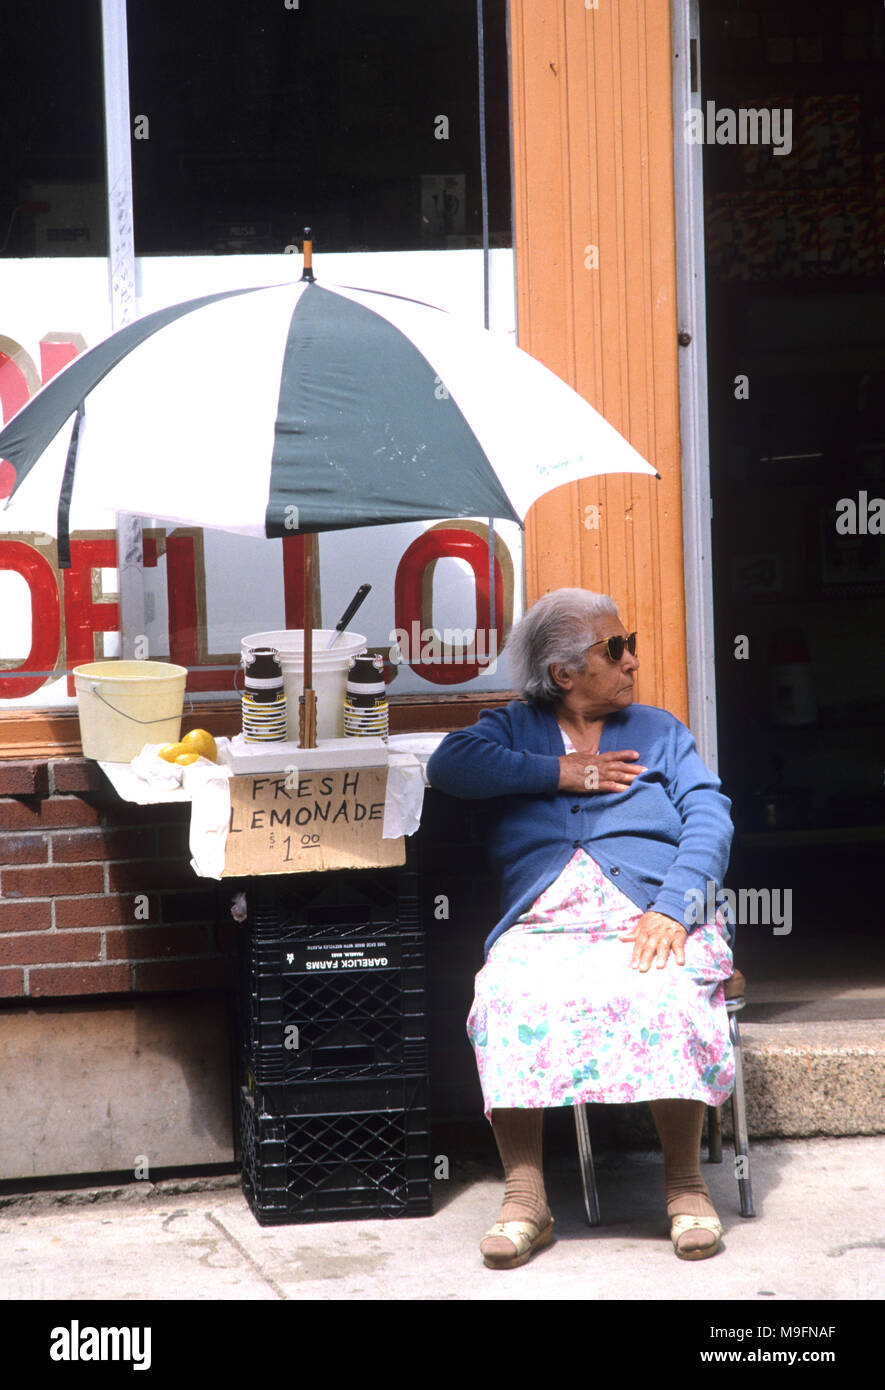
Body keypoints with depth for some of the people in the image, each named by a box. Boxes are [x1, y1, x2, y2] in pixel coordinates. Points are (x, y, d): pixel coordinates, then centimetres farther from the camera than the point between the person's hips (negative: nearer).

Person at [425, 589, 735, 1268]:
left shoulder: (658, 730, 23)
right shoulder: (517, 728, 22)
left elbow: (709, 821, 7)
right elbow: (449, 764, 0)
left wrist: (672, 908, -12)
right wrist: (558, 773, -2)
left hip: (649, 922, 0)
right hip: (544, 925, 0)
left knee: (668, 996, -35)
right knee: (508, 998, -33)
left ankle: (686, 1184, -21)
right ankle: (524, 1198, -28)